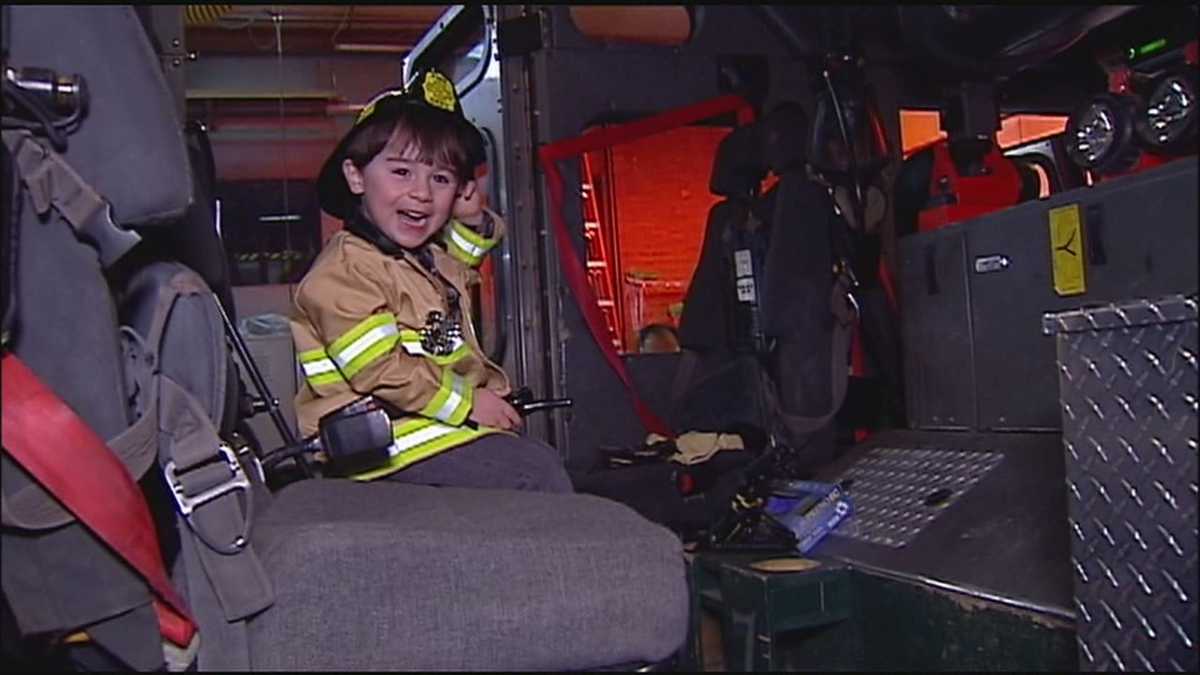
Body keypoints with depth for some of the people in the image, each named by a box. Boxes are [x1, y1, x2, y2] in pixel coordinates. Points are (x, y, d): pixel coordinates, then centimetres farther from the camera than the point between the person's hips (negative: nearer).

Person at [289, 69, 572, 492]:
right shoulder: (342, 274, -16)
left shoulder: (429, 253, 13)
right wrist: (466, 401, -17)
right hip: (395, 446, -10)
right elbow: (380, 371, -22)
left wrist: (473, 219, 17)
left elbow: (461, 263, 39)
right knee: (536, 471, -19)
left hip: (447, 423, 10)